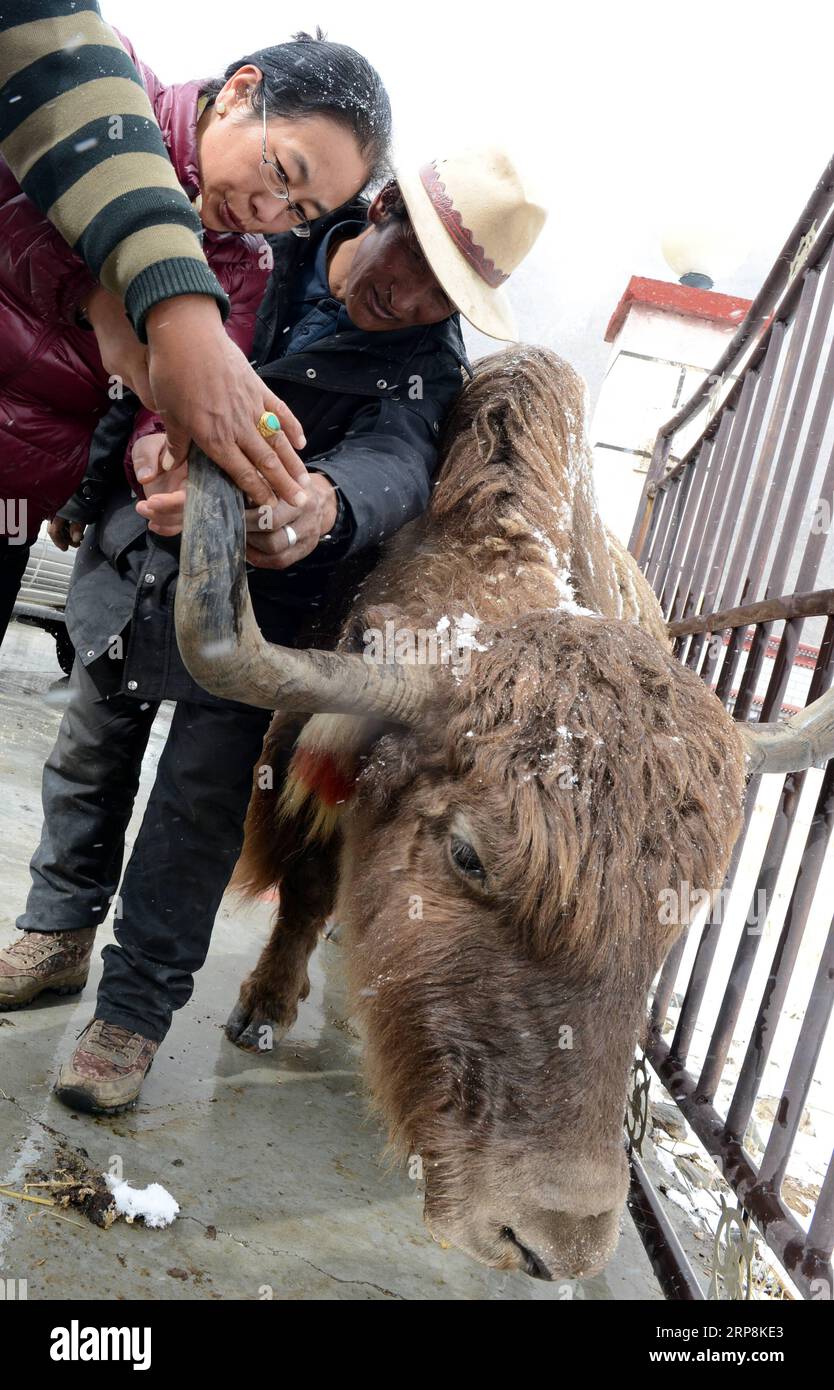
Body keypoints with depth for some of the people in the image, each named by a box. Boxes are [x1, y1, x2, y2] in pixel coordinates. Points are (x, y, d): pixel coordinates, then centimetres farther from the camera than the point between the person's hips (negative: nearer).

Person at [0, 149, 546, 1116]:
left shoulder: (429, 364, -13)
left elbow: (395, 462, -33)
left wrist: (326, 501, -55)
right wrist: (153, 428, -18)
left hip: (254, 604, -3)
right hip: (133, 557, 3)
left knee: (200, 805, 0)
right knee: (90, 755, 16)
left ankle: (134, 1010, 18)